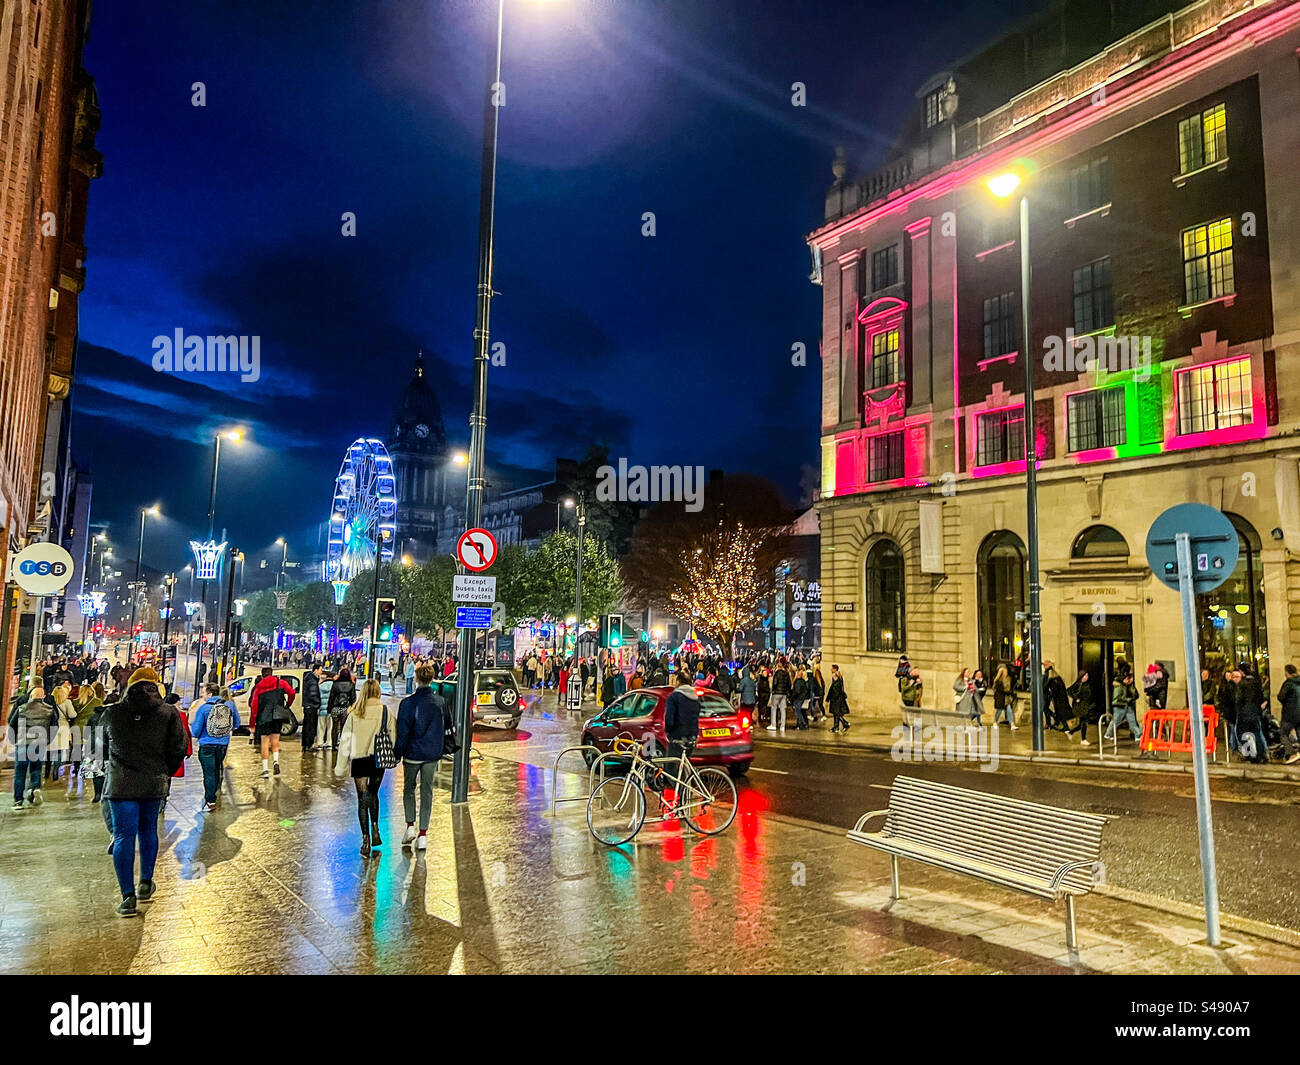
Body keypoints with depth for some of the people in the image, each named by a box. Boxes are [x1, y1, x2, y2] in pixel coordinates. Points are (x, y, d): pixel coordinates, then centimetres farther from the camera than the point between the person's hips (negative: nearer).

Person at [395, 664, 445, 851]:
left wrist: (397, 753, -2)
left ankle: (410, 826, 9)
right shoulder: (440, 702, -2)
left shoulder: (408, 703, -14)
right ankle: (423, 834, 8)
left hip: (413, 753, -3)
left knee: (409, 789, 17)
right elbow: (446, 727, 8)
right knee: (427, 791, 8)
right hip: (433, 754, 3)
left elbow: (402, 731, -12)